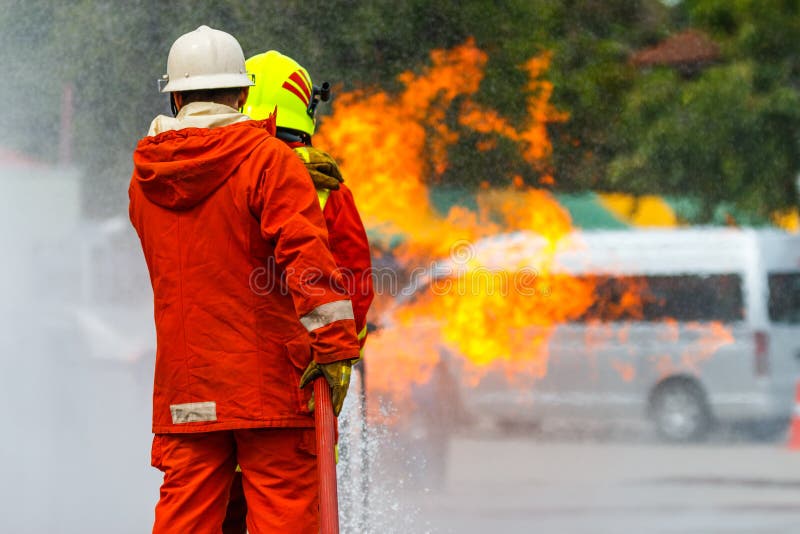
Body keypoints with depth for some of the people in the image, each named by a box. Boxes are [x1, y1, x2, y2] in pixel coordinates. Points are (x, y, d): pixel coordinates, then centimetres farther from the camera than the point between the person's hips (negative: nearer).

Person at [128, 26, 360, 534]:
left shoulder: (146, 178, 10)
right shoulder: (270, 159, -8)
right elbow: (304, 246, -19)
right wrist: (334, 340, -21)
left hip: (183, 386, 5)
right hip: (269, 374, -5)